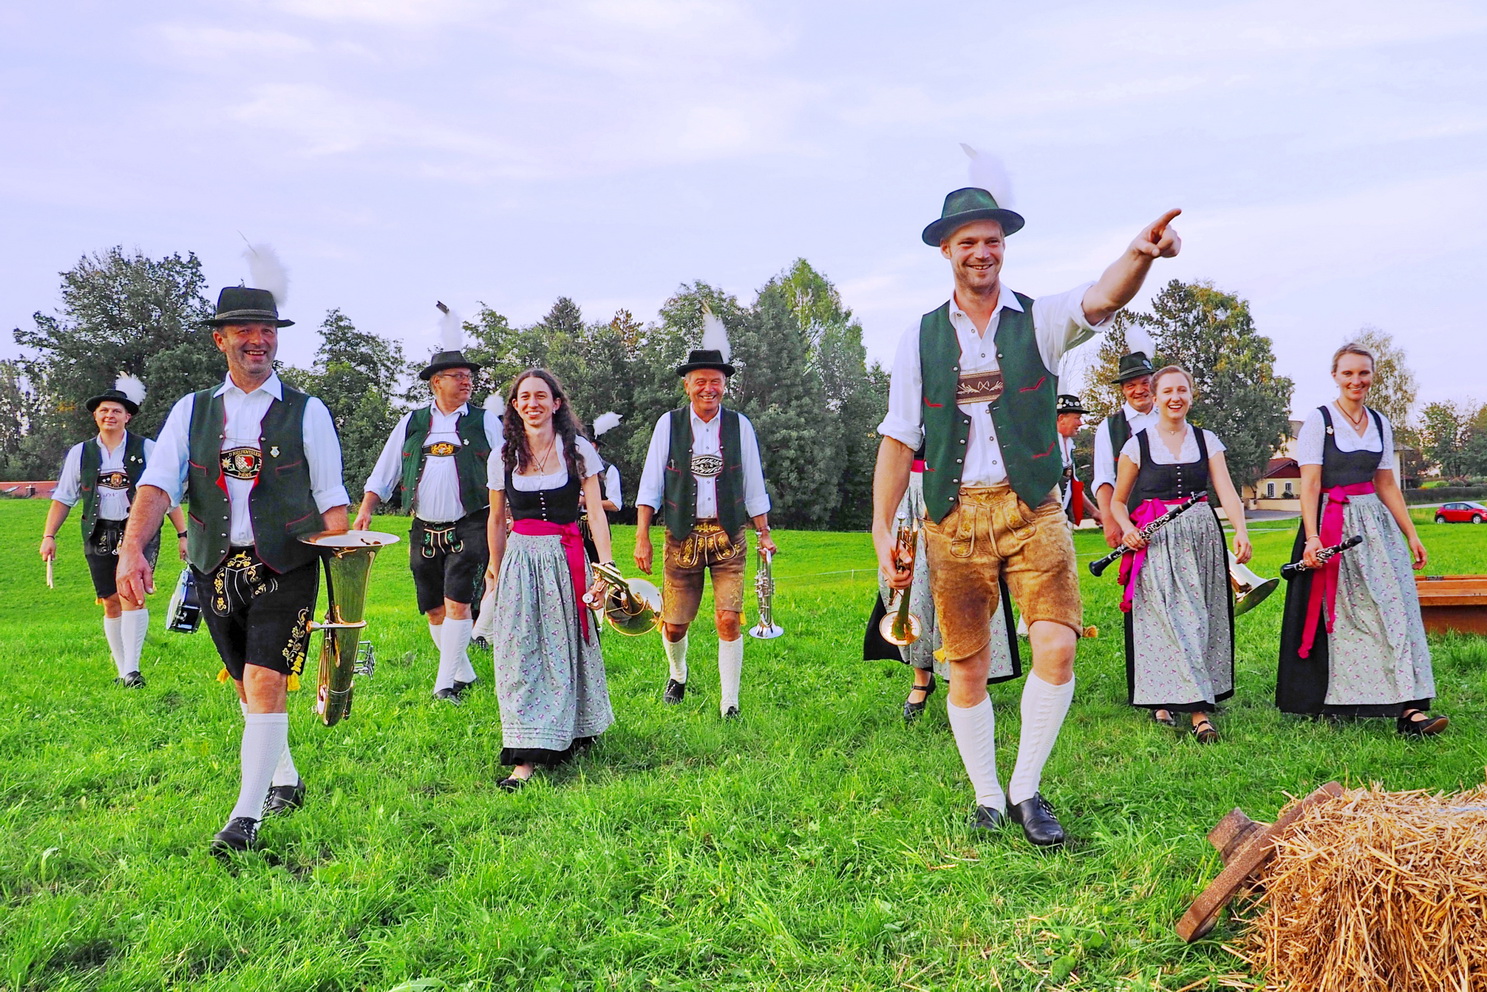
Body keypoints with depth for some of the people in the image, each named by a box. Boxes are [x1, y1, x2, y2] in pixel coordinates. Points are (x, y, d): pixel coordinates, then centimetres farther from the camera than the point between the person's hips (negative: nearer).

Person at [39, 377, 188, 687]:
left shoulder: (147, 449, 4)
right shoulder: (80, 453, 11)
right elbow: (63, 497, 14)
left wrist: (182, 534, 1)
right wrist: (49, 535, 5)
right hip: (100, 536, 3)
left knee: (132, 595, -18)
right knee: (111, 603, 5)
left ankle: (132, 669, -15)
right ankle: (122, 672, 15)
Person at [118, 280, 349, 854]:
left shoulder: (306, 412, 1)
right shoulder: (191, 410, 8)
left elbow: (331, 500, 0)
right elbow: (158, 483, -4)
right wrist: (133, 548, -20)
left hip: (286, 570, -4)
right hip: (216, 570, 4)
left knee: (266, 685, -12)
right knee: (247, 687, 15)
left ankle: (245, 817, -2)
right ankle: (286, 783, 35)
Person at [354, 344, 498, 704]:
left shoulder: (486, 421, 5)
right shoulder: (411, 422, 11)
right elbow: (384, 471, 14)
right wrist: (366, 509, 3)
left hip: (469, 528, -3)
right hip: (424, 531, 3)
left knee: (457, 603, -13)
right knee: (434, 610, 7)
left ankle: (445, 685, -7)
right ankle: (464, 674, 24)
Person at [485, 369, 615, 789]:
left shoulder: (578, 449, -1)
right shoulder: (503, 456, 6)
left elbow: (596, 513, -3)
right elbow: (496, 520, 14)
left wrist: (607, 567, -12)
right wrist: (496, 574, 15)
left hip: (566, 561, -1)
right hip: (520, 561, 2)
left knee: (566, 652, 6)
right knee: (520, 656, -3)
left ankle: (572, 735, 25)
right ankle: (525, 758, -1)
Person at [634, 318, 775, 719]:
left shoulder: (739, 425, 4)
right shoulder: (669, 424, 2)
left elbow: (753, 486, 9)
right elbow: (650, 484, 3)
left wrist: (764, 534, 8)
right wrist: (642, 538, -2)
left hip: (728, 536, 0)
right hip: (682, 536, 0)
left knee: (729, 620, -10)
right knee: (674, 624, 6)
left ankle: (729, 702, 4)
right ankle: (678, 676, 38)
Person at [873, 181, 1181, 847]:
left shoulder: (1039, 321, 3)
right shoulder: (920, 338, 7)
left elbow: (1103, 298, -19)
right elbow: (898, 438, 6)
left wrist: (1142, 253, -41)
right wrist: (882, 529, 0)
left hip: (1032, 510, -1)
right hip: (954, 518, 1)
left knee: (1056, 649, -14)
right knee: (967, 668, 5)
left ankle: (1026, 791, 7)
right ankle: (987, 800, 23)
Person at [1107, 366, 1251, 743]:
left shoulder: (1207, 440, 8)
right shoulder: (1138, 444, 3)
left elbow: (1226, 491, -4)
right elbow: (1118, 501, 9)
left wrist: (1241, 530, -21)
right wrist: (1126, 528, -11)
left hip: (1201, 541, 2)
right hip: (1155, 543, -2)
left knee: (1199, 621, 1)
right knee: (1162, 620, -8)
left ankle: (1199, 710, 8)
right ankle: (1161, 700, -1)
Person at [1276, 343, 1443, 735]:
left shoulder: (1380, 423, 12)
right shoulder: (1319, 420, -4)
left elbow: (1387, 485, 17)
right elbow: (1309, 485, -10)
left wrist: (1411, 535, 13)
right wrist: (1312, 538, -20)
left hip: (1376, 523, 5)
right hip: (1332, 525, -5)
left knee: (1394, 607, -5)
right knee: (1335, 613, -2)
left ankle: (1408, 707, -6)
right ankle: (1328, 702, 11)